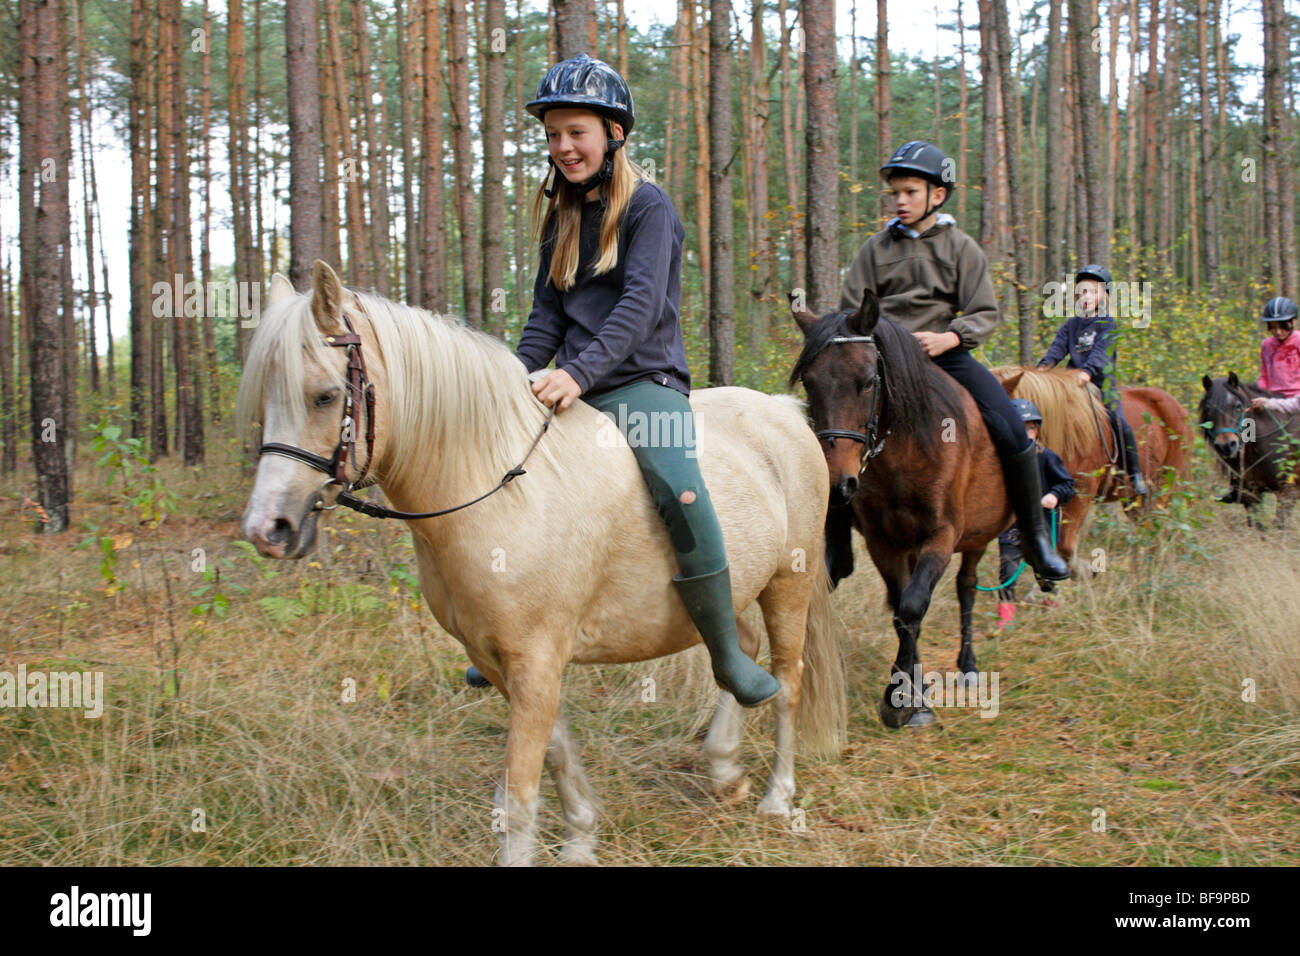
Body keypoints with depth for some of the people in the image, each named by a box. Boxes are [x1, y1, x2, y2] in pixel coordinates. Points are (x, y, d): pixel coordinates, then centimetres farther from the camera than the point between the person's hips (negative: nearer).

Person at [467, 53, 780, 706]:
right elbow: (548, 311, 16)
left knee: (681, 493, -30)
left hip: (644, 379, -7)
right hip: (575, 386, 7)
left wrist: (580, 372, -28)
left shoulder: (648, 205, -5)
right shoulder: (561, 215, 15)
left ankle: (728, 656, -19)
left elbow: (641, 304, -16)